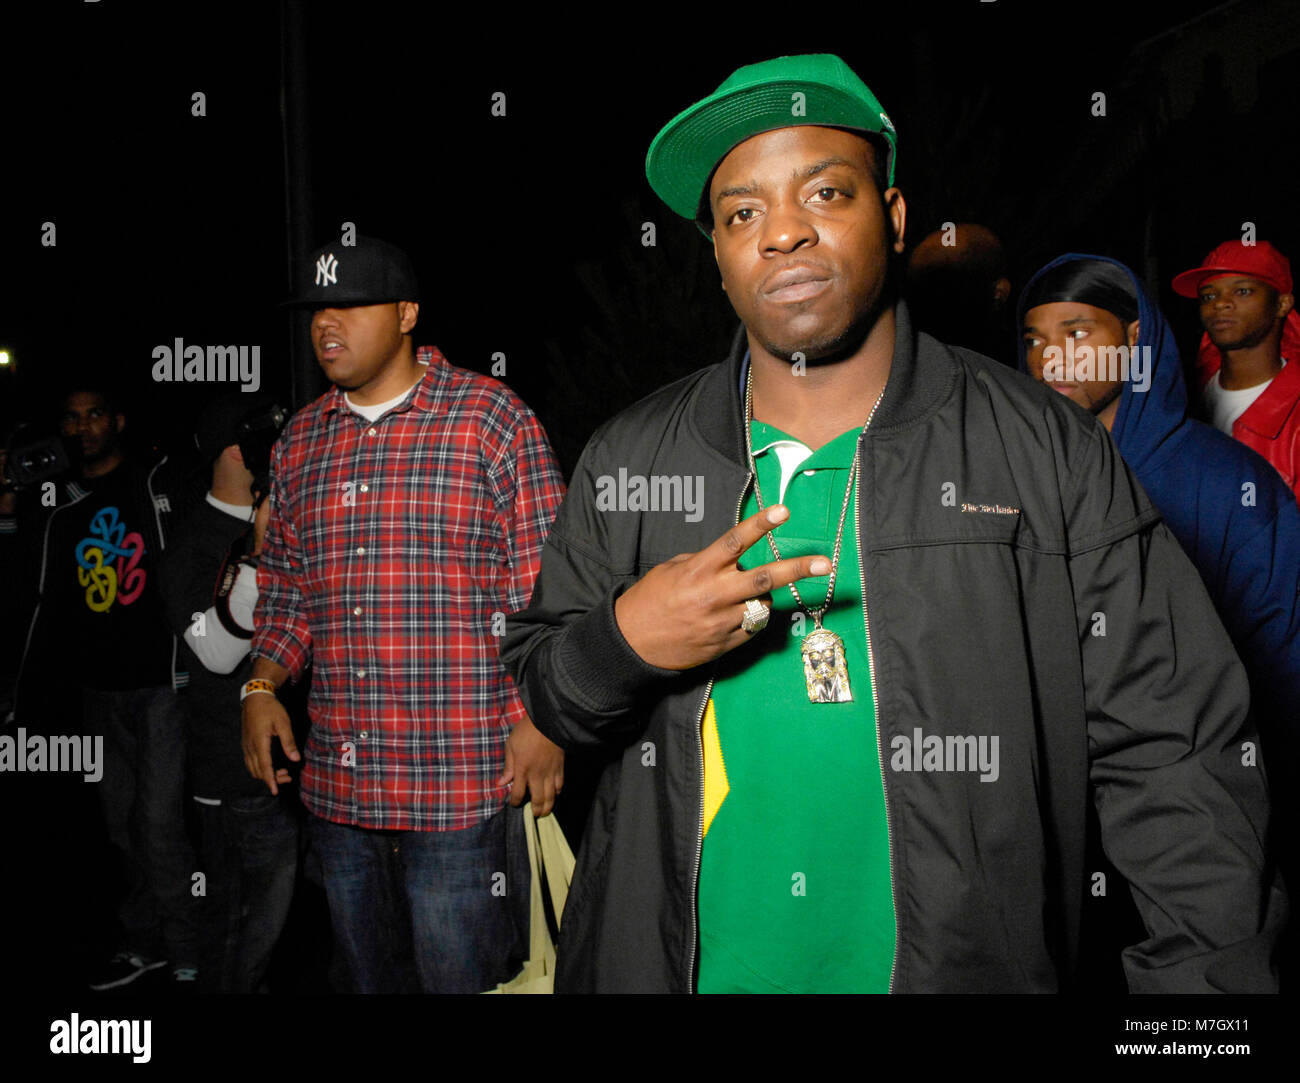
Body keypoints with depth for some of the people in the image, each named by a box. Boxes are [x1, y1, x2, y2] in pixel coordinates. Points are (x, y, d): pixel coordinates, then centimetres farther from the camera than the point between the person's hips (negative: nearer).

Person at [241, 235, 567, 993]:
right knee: (364, 972, 20)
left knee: (462, 977, 4)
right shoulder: (301, 440, 12)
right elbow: (286, 582, 19)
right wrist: (263, 684, 4)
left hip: (460, 781, -6)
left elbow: (542, 581, -8)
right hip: (335, 780, 6)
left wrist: (538, 719, -13)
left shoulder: (491, 418, -5)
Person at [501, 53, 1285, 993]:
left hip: (968, 968, -1)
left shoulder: (1046, 451, -8)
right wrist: (624, 644, -17)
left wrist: (1210, 970, -13)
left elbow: (1170, 753, -6)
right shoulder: (628, 459, -2)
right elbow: (540, 682, 4)